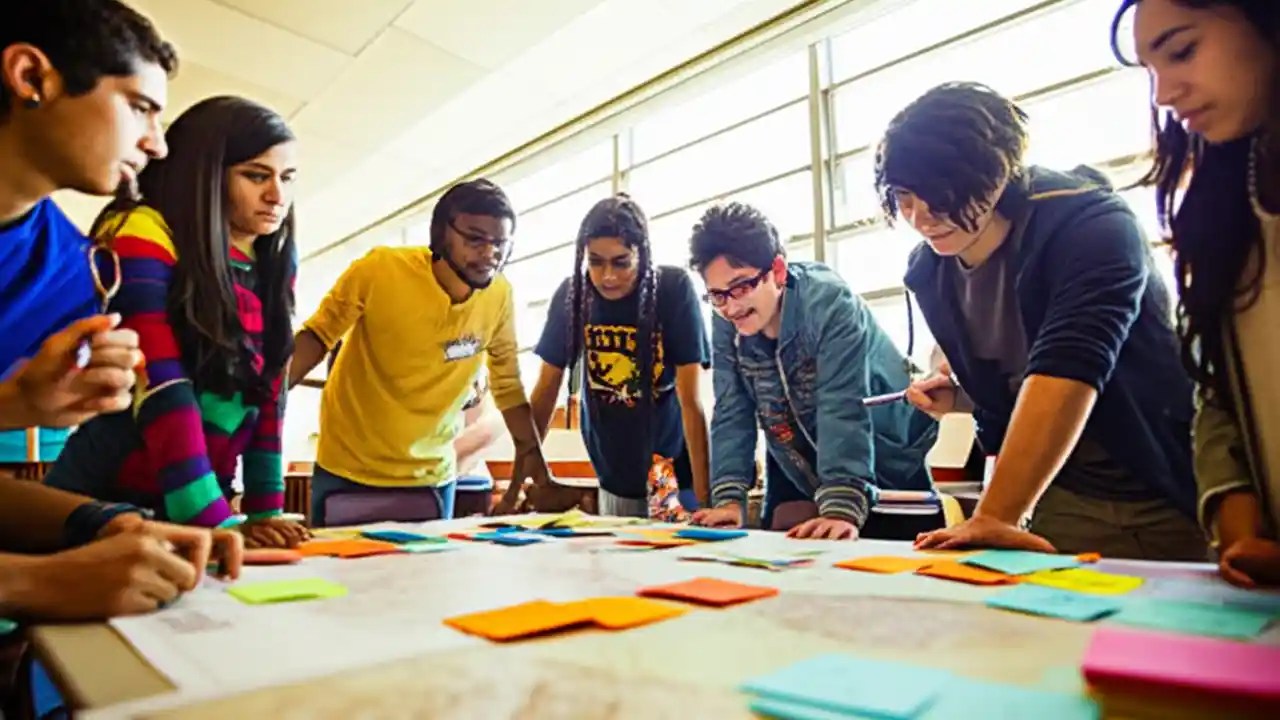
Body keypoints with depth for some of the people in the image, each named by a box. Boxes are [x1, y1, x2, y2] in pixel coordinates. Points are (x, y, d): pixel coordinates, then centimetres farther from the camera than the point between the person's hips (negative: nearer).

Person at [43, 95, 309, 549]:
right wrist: (217, 521, -24)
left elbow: (268, 396, 3)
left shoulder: (275, 268, 5)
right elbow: (161, 389, -20)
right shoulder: (143, 236, -11)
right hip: (105, 502, -4)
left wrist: (265, 510, -2)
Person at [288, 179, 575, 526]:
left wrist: (535, 461, -2)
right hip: (348, 471, -2)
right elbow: (317, 336, -7)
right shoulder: (379, 270, -18)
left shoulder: (500, 296, -10)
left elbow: (508, 384, -1)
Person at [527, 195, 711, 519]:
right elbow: (546, 389, -2)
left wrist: (704, 498, -25)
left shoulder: (674, 289, -19)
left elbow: (691, 400, -21)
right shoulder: (571, 294, -10)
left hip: (673, 473, -3)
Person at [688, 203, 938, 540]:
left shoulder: (828, 303, -30)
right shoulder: (725, 325, -13)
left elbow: (843, 413, -37)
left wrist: (842, 509, -46)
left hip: (887, 468, -4)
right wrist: (729, 499, -24)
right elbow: (731, 414, -14)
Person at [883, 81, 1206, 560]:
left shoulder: (1090, 226, -21)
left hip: (1168, 496, -4)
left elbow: (1068, 370, -36)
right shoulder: (930, 273, -3)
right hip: (1063, 501, 5)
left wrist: (991, 517, -41)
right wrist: (960, 399, -10)